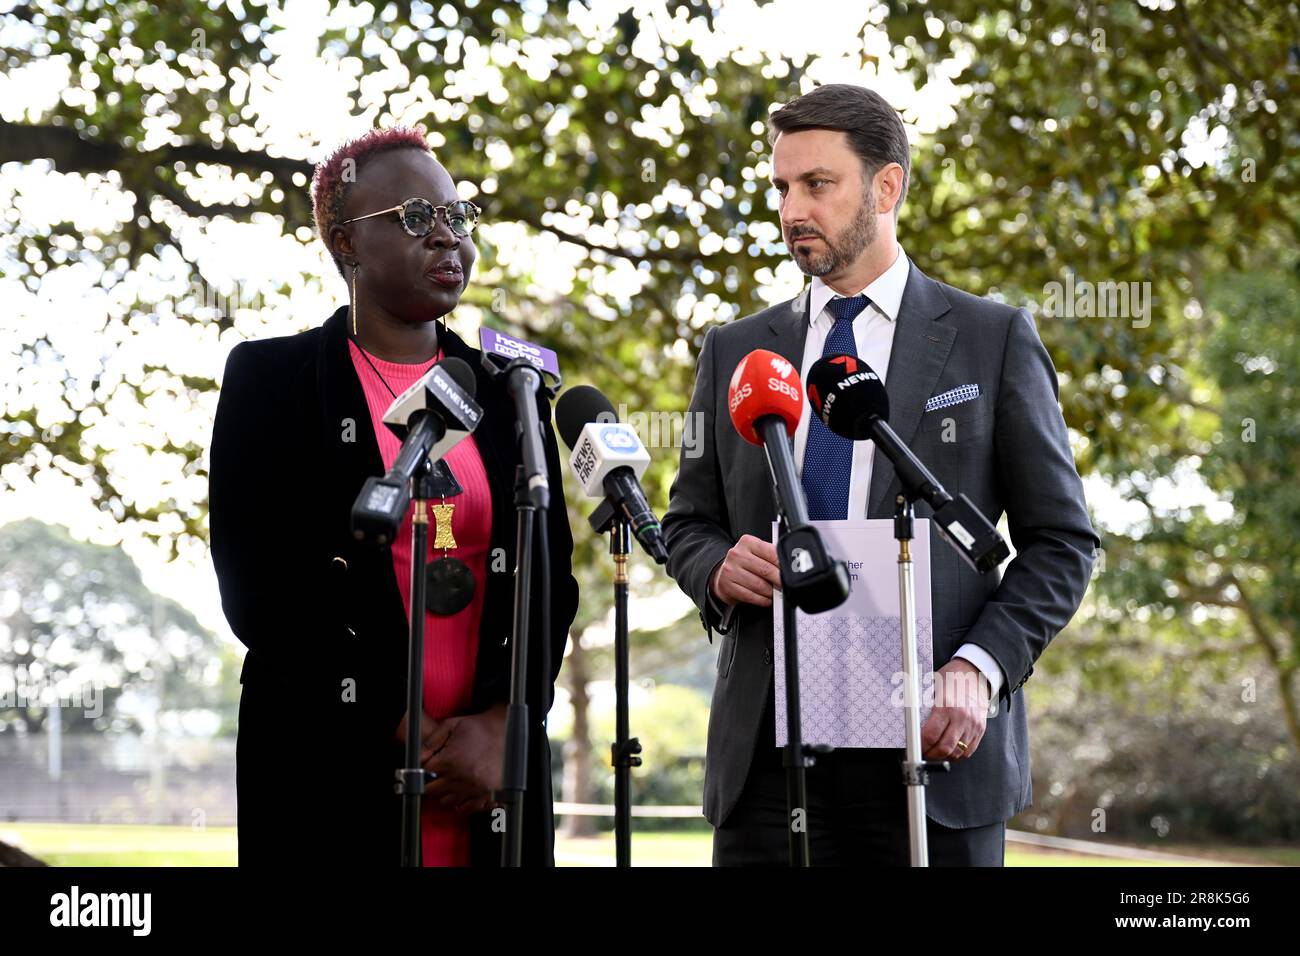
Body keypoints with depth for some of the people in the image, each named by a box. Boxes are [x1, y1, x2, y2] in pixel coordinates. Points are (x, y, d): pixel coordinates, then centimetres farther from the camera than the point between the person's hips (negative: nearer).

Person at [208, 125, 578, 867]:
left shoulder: (508, 392, 11)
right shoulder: (271, 379, 2)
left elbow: (551, 578, 7)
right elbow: (256, 585, -5)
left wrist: (501, 723, -8)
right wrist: (398, 725, -9)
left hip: (493, 771, 3)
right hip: (328, 777, -3)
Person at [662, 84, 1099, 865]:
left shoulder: (994, 339, 4)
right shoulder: (734, 352, 13)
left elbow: (1061, 541, 2)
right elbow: (688, 521, 18)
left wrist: (980, 667, -12)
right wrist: (718, 567, -6)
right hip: (766, 748, 2)